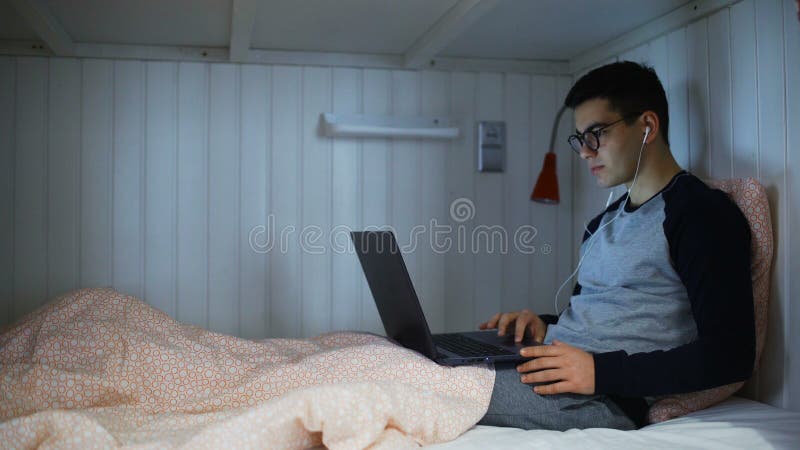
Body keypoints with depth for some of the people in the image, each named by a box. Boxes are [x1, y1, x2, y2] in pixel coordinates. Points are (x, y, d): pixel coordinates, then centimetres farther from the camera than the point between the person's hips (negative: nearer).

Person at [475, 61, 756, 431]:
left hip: (608, 399, -8)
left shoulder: (702, 213, -5)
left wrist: (601, 370, -21)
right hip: (551, 370, 8)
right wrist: (545, 326, 5)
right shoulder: (601, 224, 22)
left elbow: (729, 355, -15)